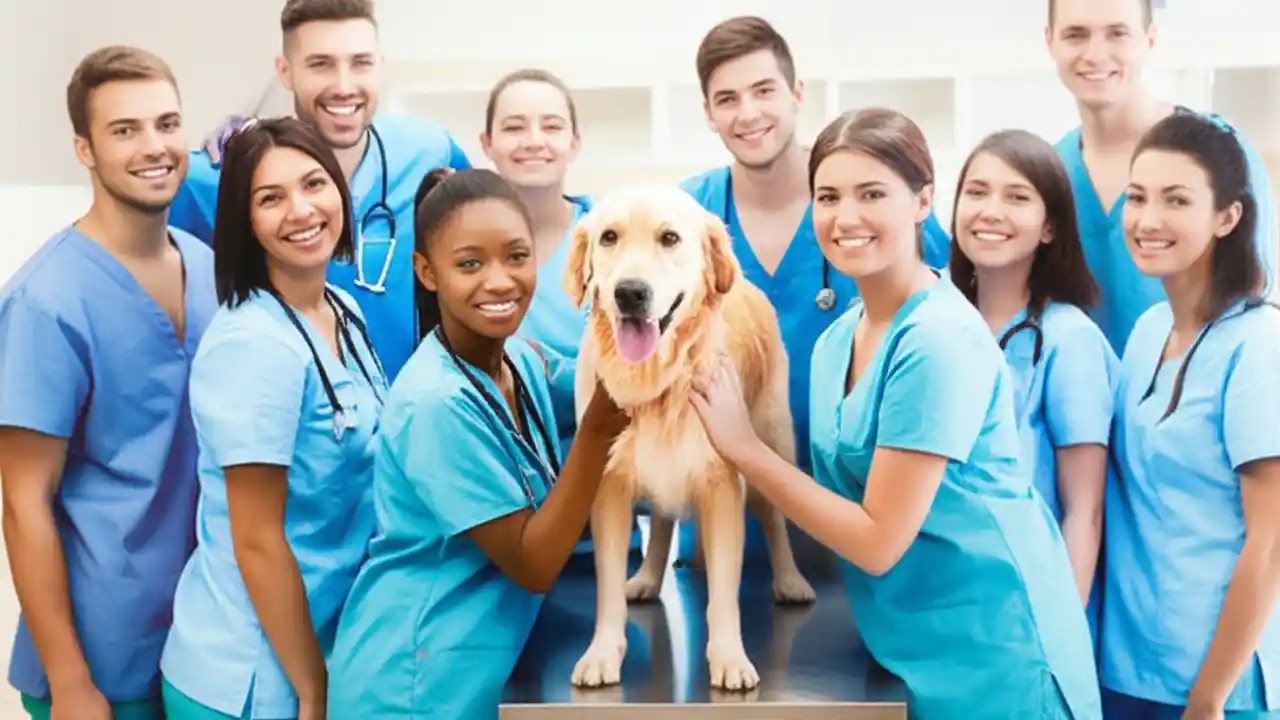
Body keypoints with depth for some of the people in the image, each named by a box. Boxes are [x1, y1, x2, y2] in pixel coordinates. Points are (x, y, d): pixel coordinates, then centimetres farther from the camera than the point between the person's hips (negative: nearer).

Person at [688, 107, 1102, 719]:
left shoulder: (940, 338, -21)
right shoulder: (837, 339, 3)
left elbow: (879, 541, -20)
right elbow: (842, 504, 8)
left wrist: (744, 448, -16)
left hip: (992, 650, -7)